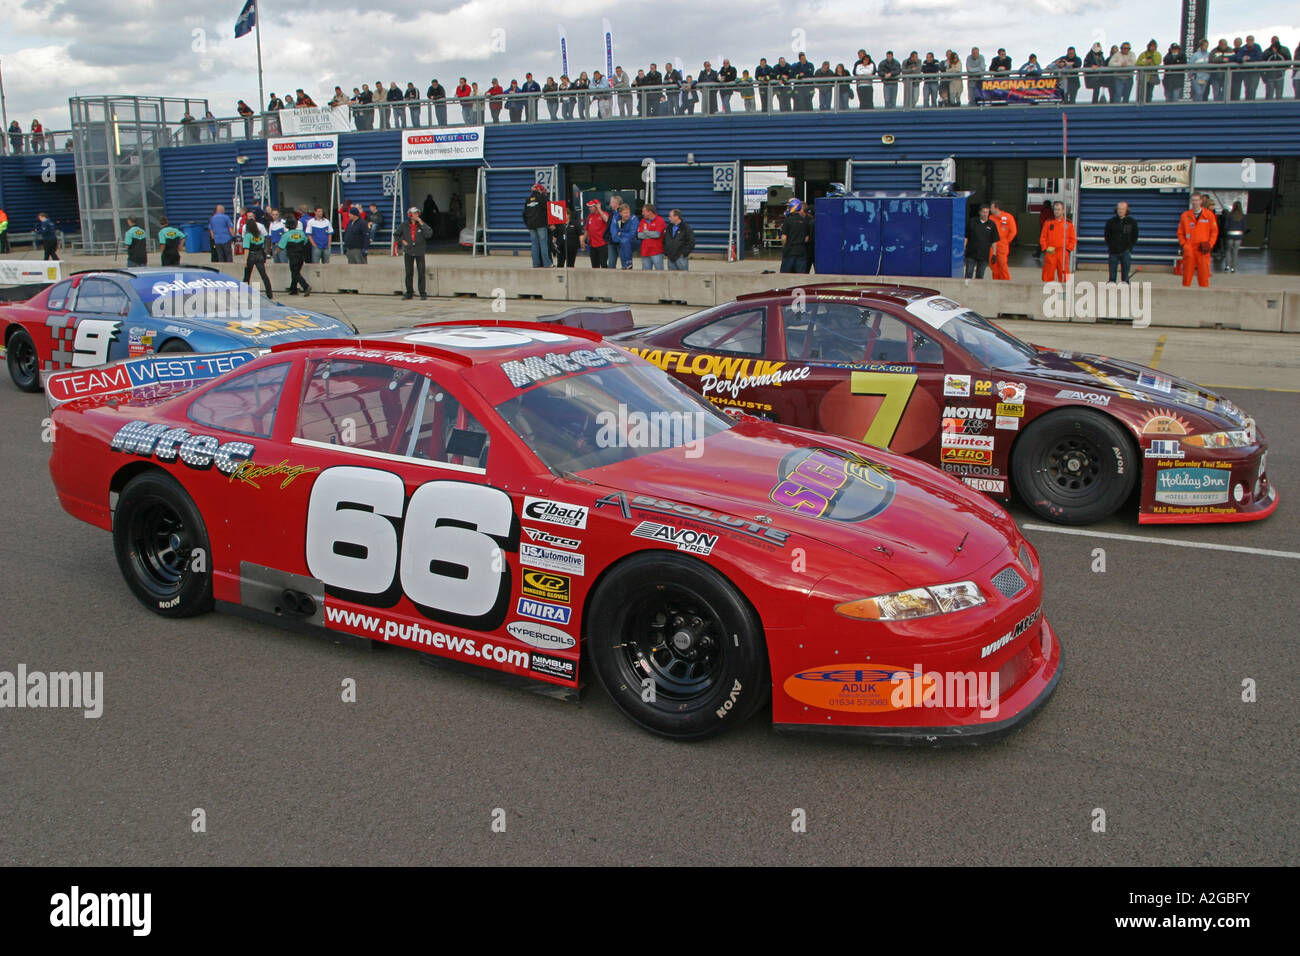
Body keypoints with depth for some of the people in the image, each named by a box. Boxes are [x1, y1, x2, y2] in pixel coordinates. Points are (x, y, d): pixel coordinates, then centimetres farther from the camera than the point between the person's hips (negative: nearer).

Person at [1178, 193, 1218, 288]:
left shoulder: (1209, 215, 4)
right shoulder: (1185, 215, 7)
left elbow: (1214, 231, 6)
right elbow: (1180, 233, 12)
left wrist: (1209, 245, -4)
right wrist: (1184, 244, -1)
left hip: (1203, 250, -1)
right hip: (1189, 250, 1)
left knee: (1204, 273, -2)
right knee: (1187, 273, 0)